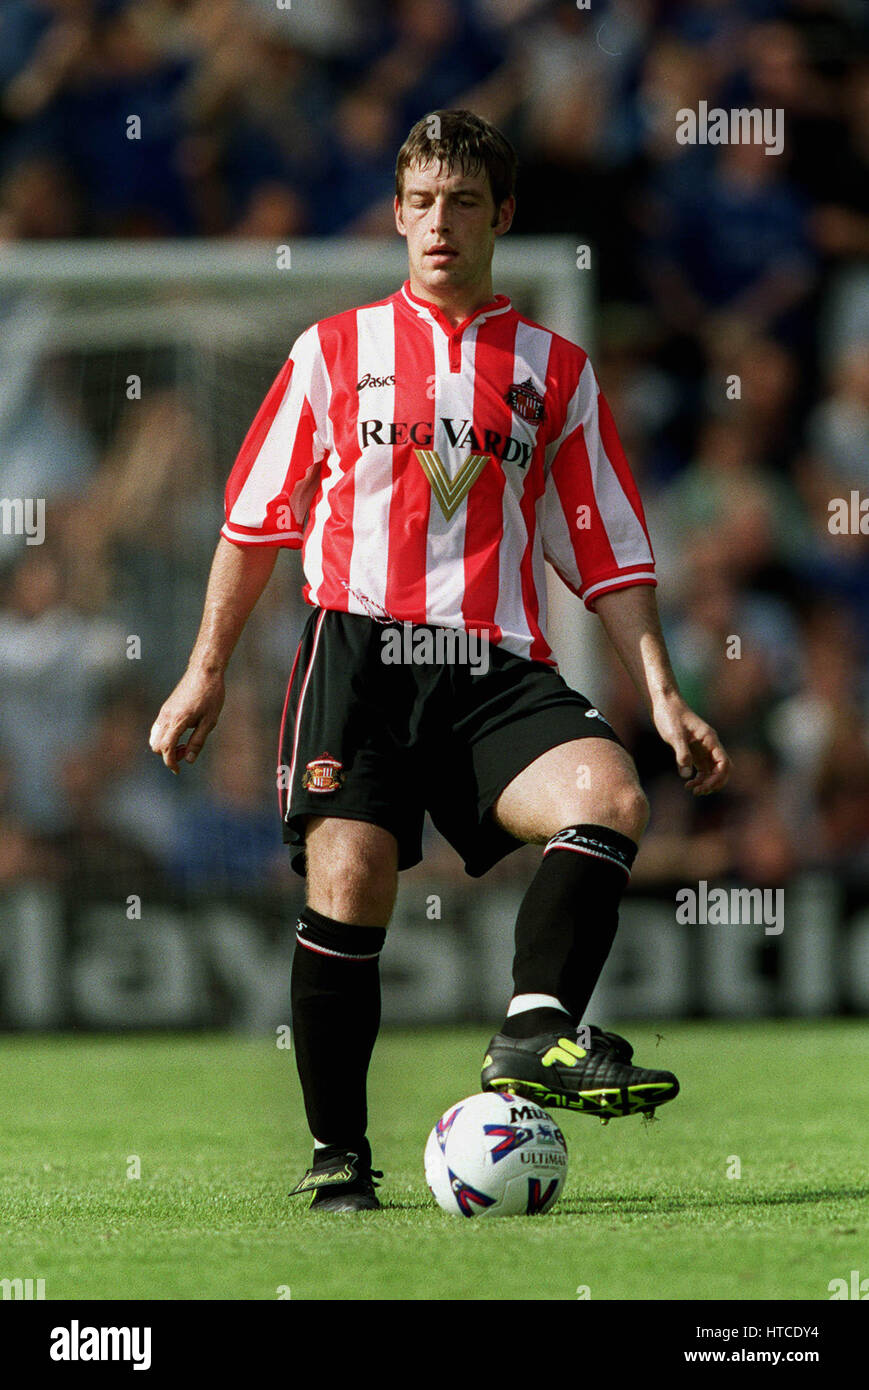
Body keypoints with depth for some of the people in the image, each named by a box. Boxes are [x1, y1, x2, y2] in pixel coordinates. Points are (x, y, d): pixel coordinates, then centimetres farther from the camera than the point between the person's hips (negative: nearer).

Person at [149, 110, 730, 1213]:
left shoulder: (556, 372, 15)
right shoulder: (333, 352, 13)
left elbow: (607, 554, 15)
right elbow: (254, 521, 17)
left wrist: (661, 696, 5)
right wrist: (205, 671, 13)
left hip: (496, 667, 1)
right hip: (358, 649, -1)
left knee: (610, 795, -27)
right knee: (348, 884, -14)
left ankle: (536, 1034, -32)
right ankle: (337, 1154, -1)